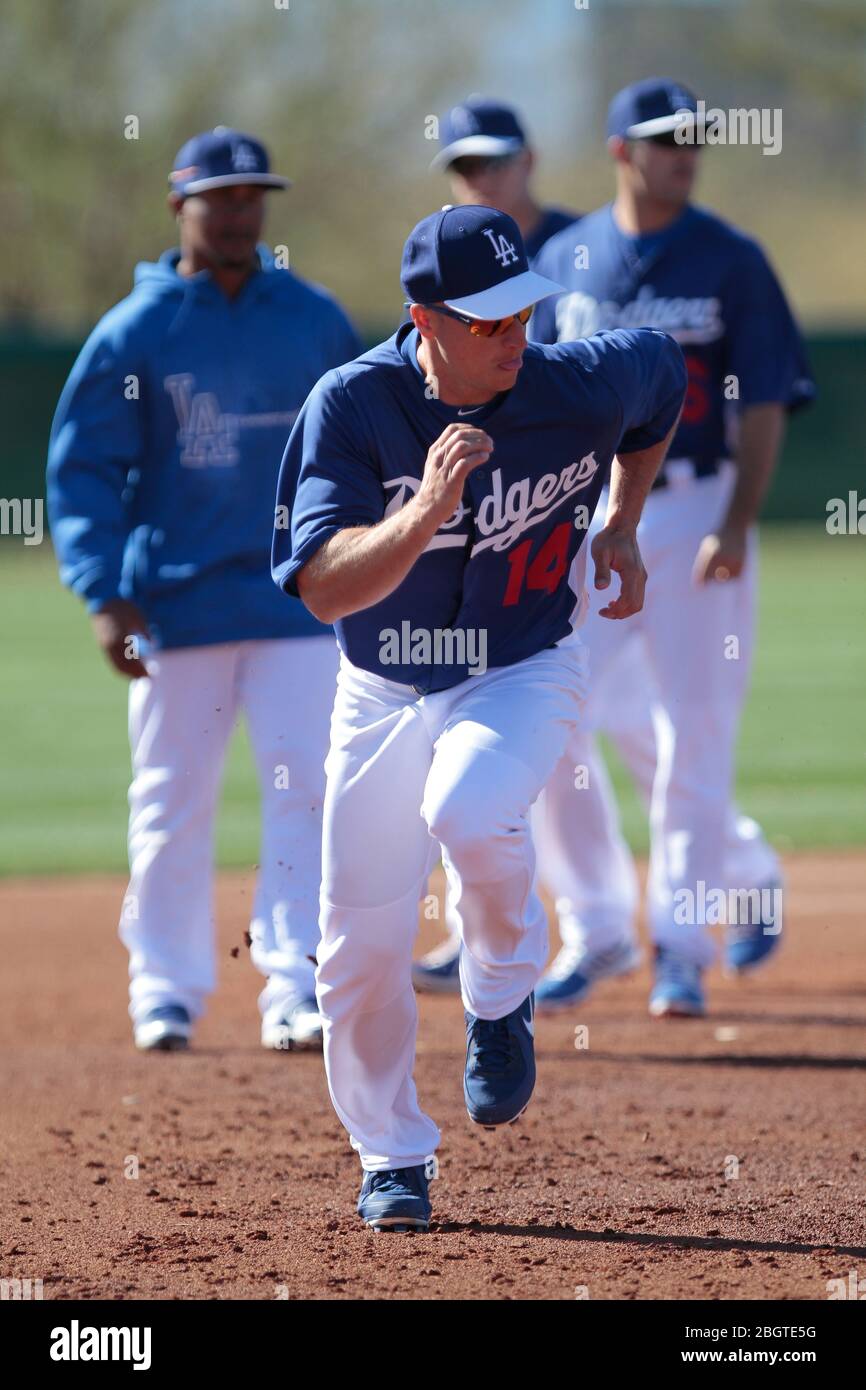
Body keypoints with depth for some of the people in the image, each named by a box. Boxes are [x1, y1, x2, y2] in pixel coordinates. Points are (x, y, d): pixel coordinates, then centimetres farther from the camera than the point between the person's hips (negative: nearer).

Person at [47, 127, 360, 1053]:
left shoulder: (315, 321, 6)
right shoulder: (132, 333, -2)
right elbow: (81, 471, -2)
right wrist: (104, 595, -12)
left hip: (297, 600, 1)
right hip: (176, 605, -1)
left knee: (305, 792, -6)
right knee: (172, 802, 5)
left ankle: (296, 987, -5)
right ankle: (165, 987, 16)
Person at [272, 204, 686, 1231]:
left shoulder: (585, 385, -17)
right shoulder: (352, 405, -21)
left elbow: (664, 373, 10)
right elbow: (322, 589, -30)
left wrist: (621, 527, 9)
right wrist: (427, 512, -45)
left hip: (523, 676, -1)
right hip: (383, 693, 1)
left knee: (466, 810, -34)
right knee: (360, 948, 2)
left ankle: (502, 994, -3)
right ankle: (392, 1155, 27)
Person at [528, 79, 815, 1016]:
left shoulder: (731, 262, -2)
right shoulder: (565, 260, 6)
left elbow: (765, 404, -3)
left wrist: (735, 526, -14)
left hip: (693, 510, -3)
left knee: (691, 738, -2)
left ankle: (682, 953, 7)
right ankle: (595, 928, 12)